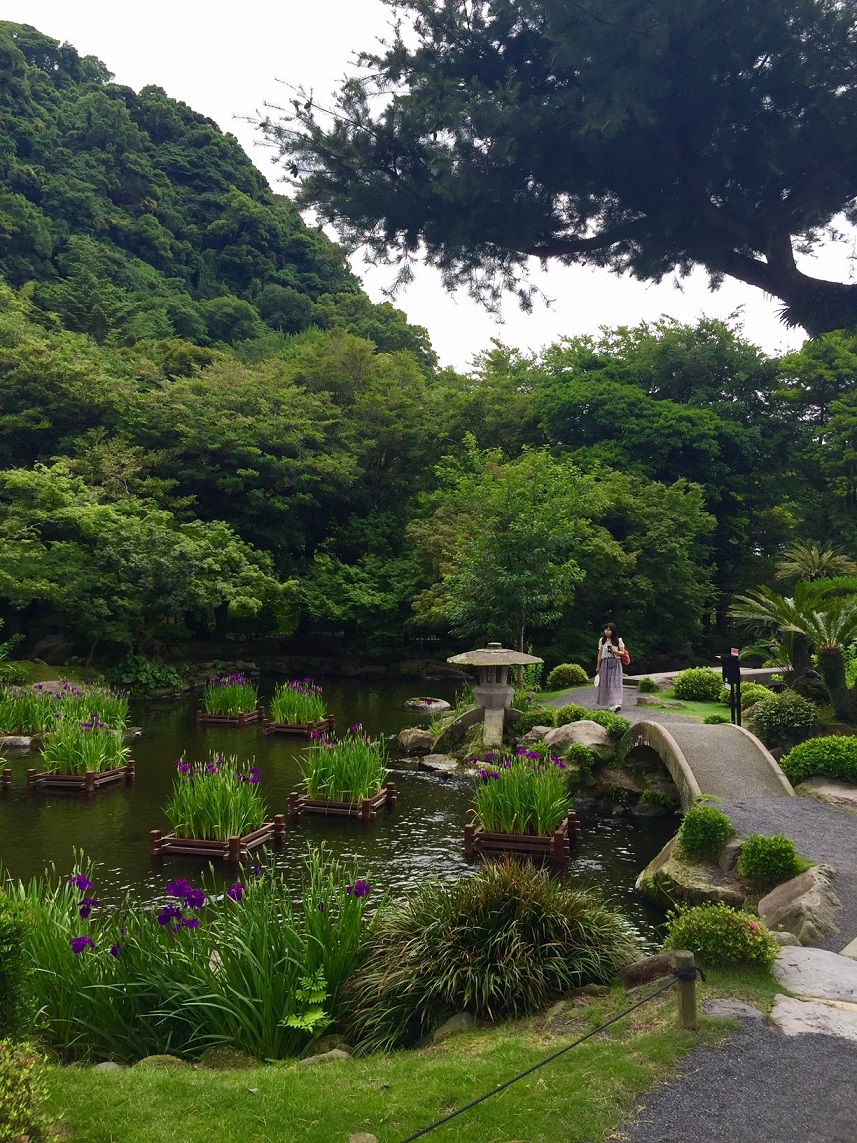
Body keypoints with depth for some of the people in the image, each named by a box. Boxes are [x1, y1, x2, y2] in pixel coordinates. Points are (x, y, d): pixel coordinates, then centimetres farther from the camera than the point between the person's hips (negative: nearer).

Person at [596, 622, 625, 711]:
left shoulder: (618, 641, 1)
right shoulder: (602, 640, 9)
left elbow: (623, 653, 3)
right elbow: (600, 654, 13)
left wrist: (615, 652, -16)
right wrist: (598, 666, 13)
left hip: (615, 664, -3)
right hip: (605, 663, 3)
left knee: (615, 683, -13)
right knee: (605, 683, 0)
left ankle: (616, 704, -20)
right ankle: (609, 704, 10)